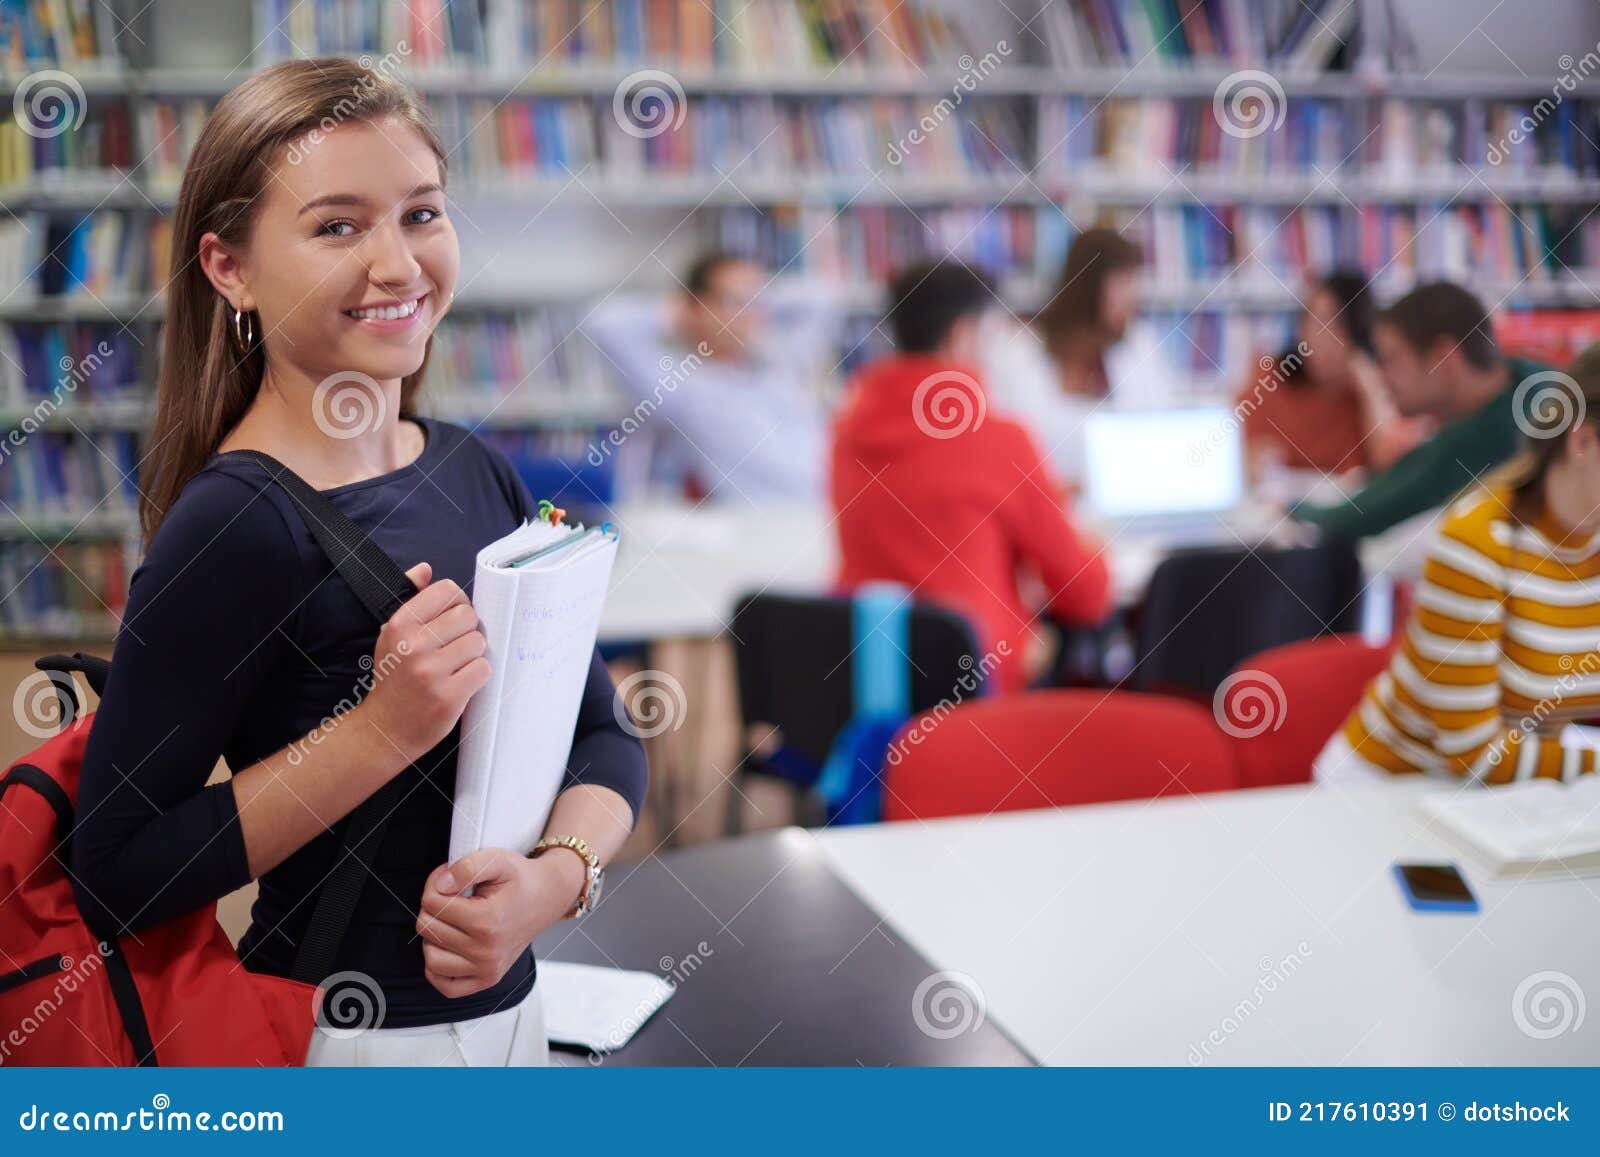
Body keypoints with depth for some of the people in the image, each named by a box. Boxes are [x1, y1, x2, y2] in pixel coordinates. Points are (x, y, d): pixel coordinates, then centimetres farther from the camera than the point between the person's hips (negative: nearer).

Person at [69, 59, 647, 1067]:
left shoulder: (477, 474, 0)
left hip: (506, 1002, 7)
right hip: (343, 1036, -6)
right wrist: (383, 729, -27)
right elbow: (117, 872, -21)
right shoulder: (232, 527, -21)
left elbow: (603, 734, 3)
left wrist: (559, 871, -17)